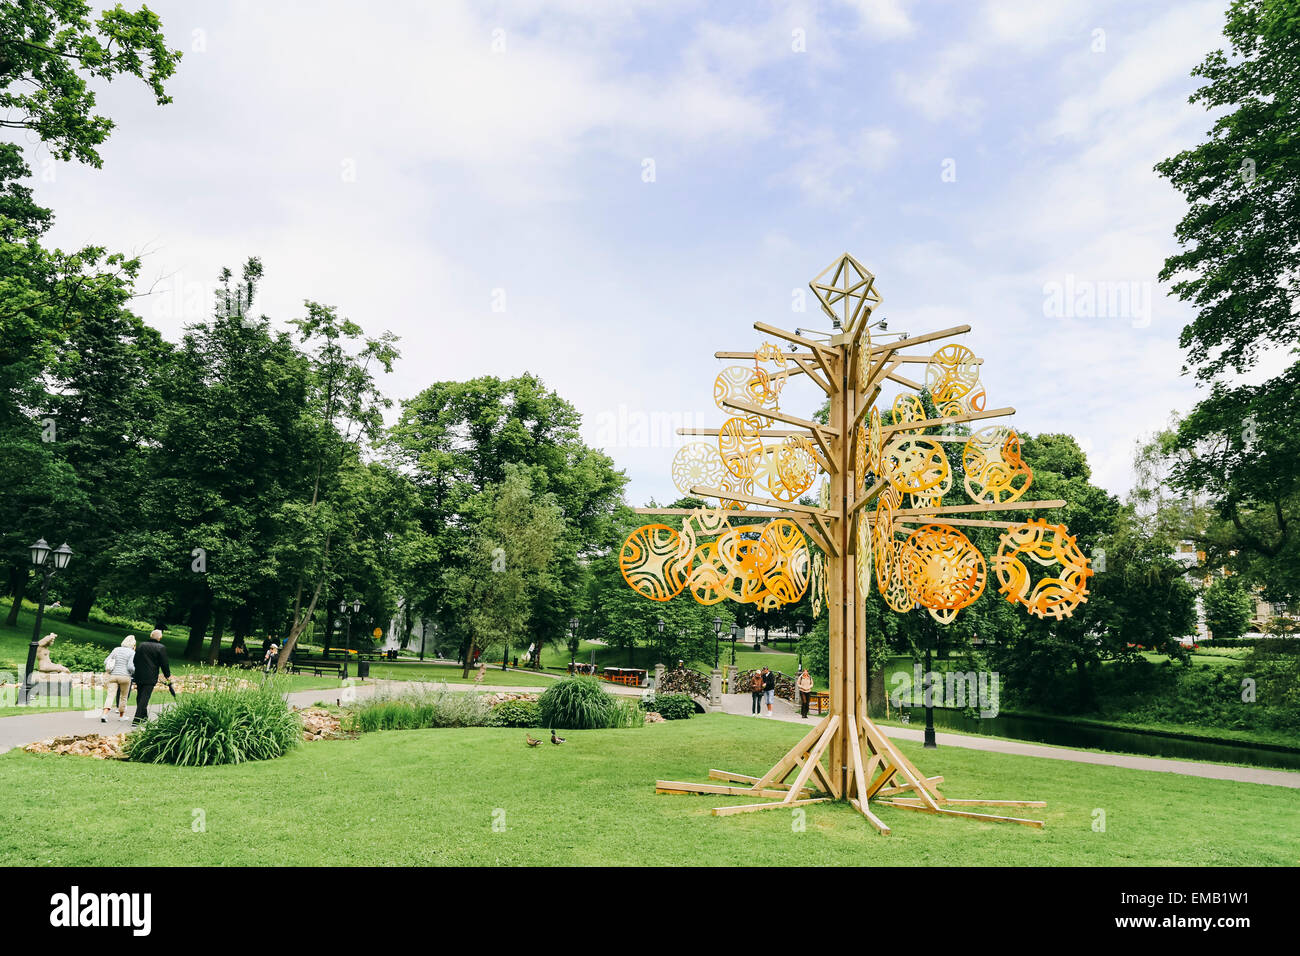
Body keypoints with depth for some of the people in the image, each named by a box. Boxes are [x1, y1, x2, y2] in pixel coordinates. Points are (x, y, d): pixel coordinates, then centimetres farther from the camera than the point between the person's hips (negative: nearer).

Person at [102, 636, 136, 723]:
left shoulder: (116, 649, 8)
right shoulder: (132, 653, -5)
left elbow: (106, 661, 8)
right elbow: (130, 666, -14)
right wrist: (135, 672, 6)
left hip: (113, 675, 3)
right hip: (125, 676, -3)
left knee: (110, 695, -3)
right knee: (123, 696, 13)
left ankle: (104, 714, -22)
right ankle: (121, 715, 24)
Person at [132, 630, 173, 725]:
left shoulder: (141, 646, 9)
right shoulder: (161, 648, -6)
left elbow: (135, 661, 14)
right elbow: (164, 664, -4)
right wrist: (168, 676, 9)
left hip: (139, 677, 5)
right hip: (150, 677, -5)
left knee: (140, 697, 16)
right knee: (144, 698, -4)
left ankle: (143, 717, 29)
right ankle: (137, 720, -8)